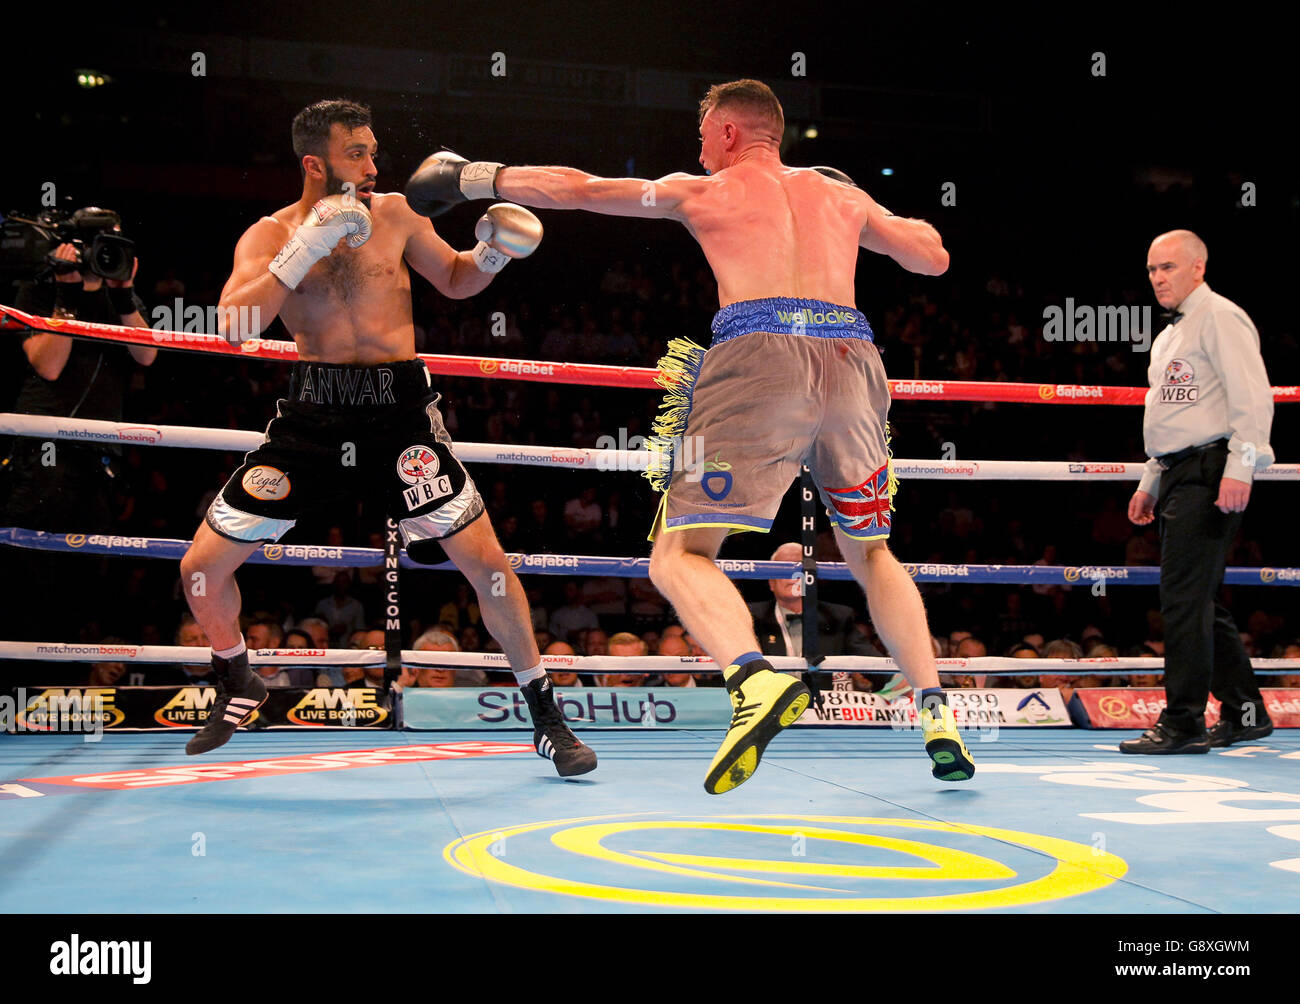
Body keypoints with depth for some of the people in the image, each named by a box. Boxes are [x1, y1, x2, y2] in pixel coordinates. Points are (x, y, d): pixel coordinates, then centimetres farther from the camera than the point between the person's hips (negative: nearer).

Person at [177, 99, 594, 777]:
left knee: (485, 561, -10)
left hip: (399, 413, -1)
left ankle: (546, 717, 7)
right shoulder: (269, 236, 3)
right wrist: (305, 250, -21)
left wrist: (490, 255, -1)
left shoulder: (394, 214, 6)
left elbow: (453, 280, 21)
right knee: (201, 570, 3)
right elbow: (235, 325, -13)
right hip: (311, 416, 1)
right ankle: (238, 687, 33)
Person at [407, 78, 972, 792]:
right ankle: (936, 713, 9)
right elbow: (934, 258, 33)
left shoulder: (698, 193, 18)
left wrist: (476, 178, 35)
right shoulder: (841, 195, 26)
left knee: (678, 556, -3)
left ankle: (754, 678, -31)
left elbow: (574, 188, 23)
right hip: (852, 359, 5)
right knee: (871, 553, 21)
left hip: (760, 356, -4)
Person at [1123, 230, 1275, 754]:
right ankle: (1244, 712, 20)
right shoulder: (1169, 336, 23)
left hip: (1210, 470, -10)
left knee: (1184, 595, -12)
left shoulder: (1219, 317, -6)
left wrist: (1240, 467, -23)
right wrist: (1149, 483, 25)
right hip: (1180, 474, 10)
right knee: (1199, 600, 11)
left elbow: (1252, 396, -15)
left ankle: (1182, 723, -8)